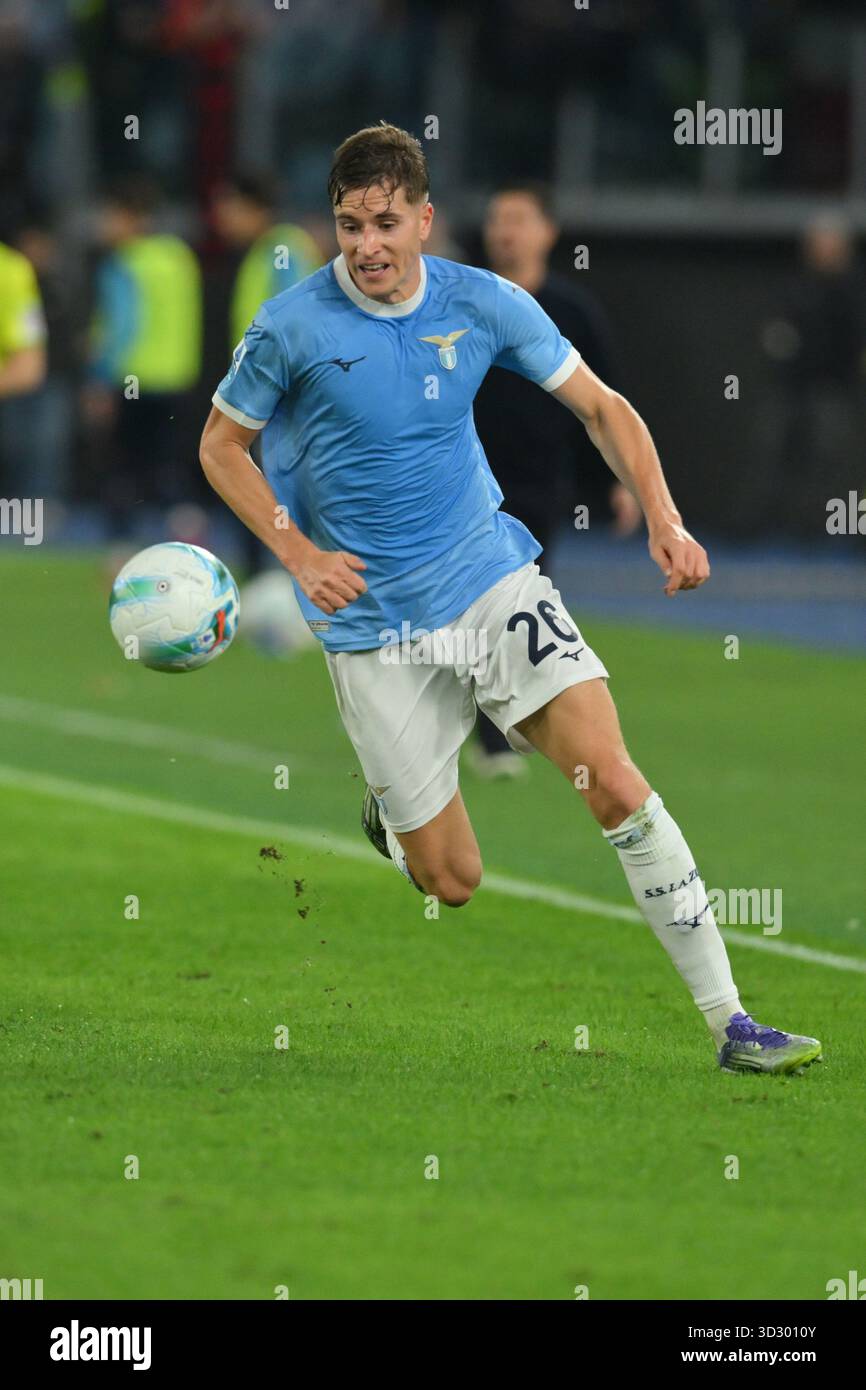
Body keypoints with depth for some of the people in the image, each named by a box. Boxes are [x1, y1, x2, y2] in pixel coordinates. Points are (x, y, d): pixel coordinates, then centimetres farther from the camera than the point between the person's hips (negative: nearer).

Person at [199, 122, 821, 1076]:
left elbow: (599, 406, 4)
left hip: (491, 577, 2)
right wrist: (300, 555, -13)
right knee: (451, 882, 0)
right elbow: (220, 444, 1)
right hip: (372, 623, -1)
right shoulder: (292, 328, -12)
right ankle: (389, 805, 38)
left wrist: (662, 518, -10)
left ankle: (728, 1021, -12)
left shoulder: (486, 306, -6)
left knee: (612, 779, -17)